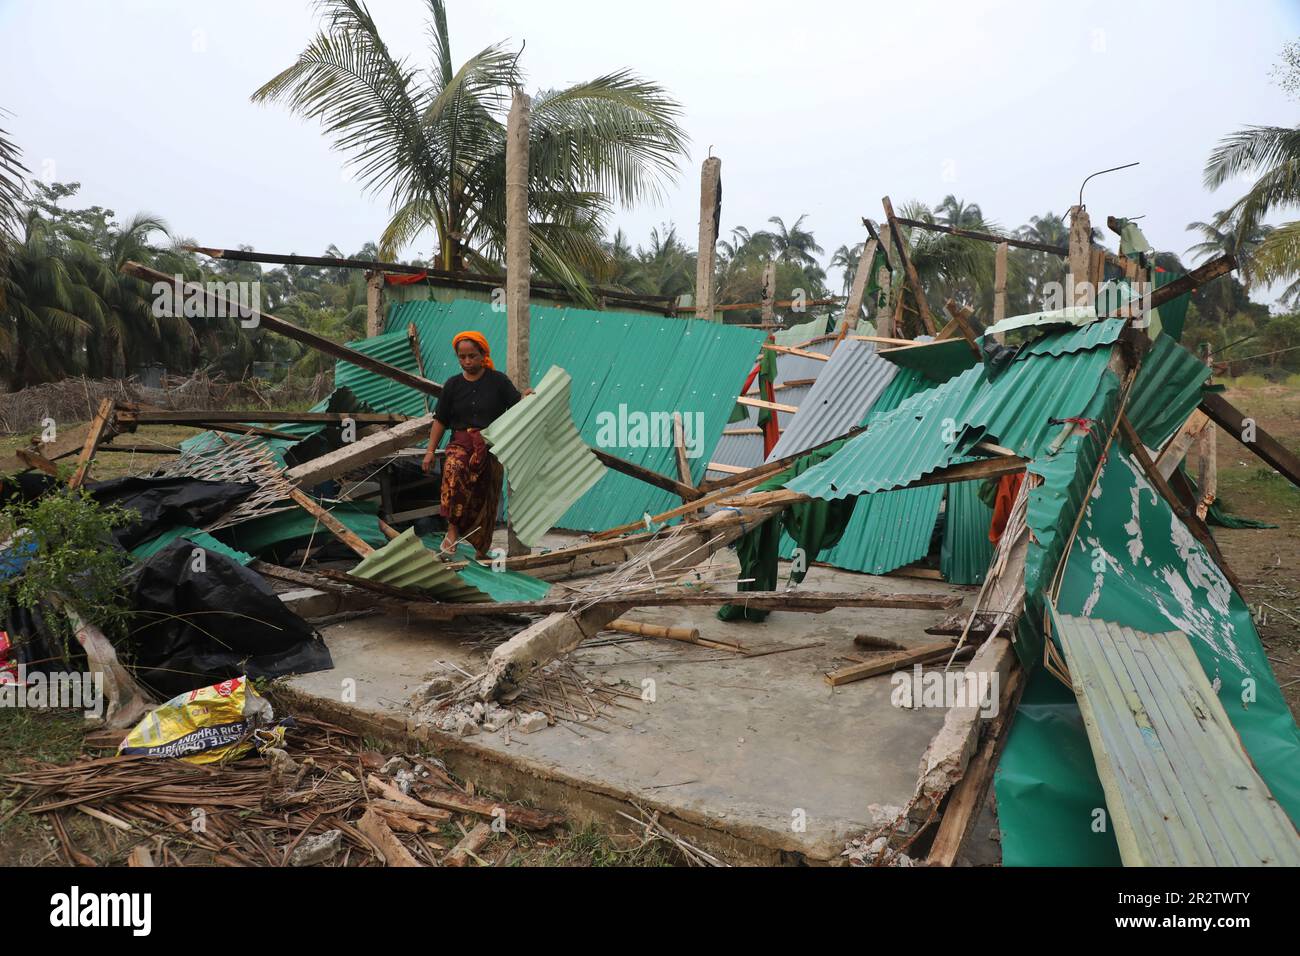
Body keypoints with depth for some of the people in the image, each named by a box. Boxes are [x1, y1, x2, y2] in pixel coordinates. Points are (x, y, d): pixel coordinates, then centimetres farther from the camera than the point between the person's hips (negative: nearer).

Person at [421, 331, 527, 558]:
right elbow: (440, 420, 11)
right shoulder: (453, 385, 8)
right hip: (461, 443, 1)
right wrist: (430, 451, 5)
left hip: (490, 447, 0)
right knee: (453, 471, -32)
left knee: (485, 496, 2)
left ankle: (481, 549, 16)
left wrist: (526, 398, -26)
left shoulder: (498, 380, 2)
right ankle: (452, 529, -29)